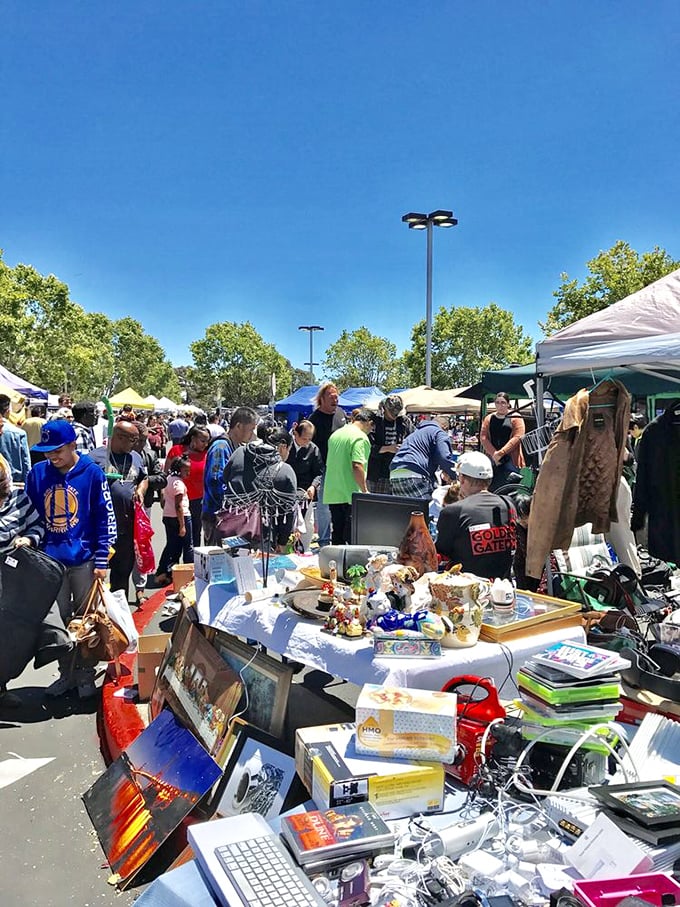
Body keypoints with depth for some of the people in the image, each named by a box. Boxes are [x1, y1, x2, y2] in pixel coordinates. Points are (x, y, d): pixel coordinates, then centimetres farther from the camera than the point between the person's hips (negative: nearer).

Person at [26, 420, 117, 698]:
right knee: (59, 620, 14)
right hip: (50, 560, 3)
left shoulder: (92, 473, -9)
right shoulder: (37, 473, 1)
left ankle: (85, 675, 24)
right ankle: (66, 673, 29)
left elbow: (106, 519, -8)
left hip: (83, 560, -3)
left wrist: (101, 561, -10)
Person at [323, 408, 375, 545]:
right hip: (350, 495, -8)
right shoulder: (360, 437, -11)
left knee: (337, 535, 14)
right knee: (352, 536, -3)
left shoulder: (335, 434, 15)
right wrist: (365, 490, -15)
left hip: (332, 493, 8)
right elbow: (357, 466, -22)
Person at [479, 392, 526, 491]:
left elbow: (517, 437, -6)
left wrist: (500, 453, -12)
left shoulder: (515, 418, 5)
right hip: (492, 458, 3)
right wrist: (494, 454, -9)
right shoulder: (489, 418, 16)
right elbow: (483, 437, 6)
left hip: (510, 459, -3)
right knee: (492, 488, -1)